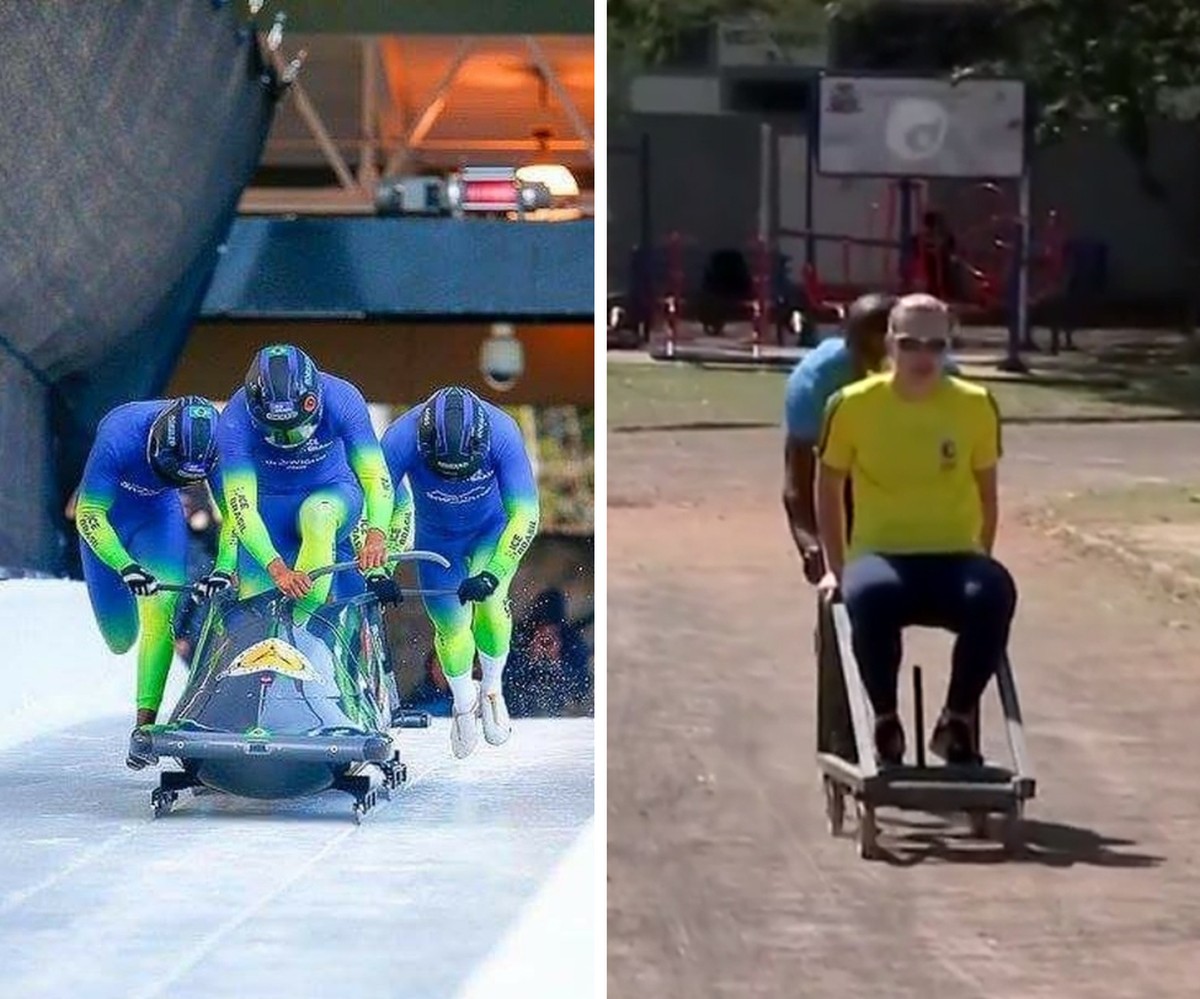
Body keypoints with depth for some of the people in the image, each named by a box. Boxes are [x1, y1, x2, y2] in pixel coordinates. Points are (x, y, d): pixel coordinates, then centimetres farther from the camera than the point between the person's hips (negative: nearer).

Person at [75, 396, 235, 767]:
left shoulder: (213, 443, -28)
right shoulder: (118, 438, -38)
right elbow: (89, 516, -33)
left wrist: (224, 567, -33)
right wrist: (126, 567, -44)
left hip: (159, 513, 1)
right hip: (105, 514, -1)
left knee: (161, 610, -21)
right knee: (119, 638, 6)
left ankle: (145, 722, -21)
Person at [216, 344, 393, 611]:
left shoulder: (341, 399, -27)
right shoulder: (235, 422, -29)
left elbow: (375, 476, -27)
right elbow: (240, 504, -33)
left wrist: (377, 534, -46)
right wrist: (277, 569, -46)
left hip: (331, 494, -1)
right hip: (269, 505, 1)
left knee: (318, 514, -36)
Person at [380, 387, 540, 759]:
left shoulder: (502, 433, -37)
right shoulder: (402, 440, -36)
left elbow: (524, 516, -35)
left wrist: (492, 575, -44)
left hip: (494, 529, -1)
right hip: (438, 536, 1)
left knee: (488, 602, -21)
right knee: (452, 628, -1)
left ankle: (492, 689, 6)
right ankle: (464, 703, 30)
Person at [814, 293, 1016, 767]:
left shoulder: (976, 406, 0)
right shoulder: (854, 405, -4)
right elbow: (829, 487, 9)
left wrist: (979, 561, 11)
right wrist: (837, 567, 7)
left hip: (954, 556, 1)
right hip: (880, 554, -1)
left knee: (994, 595, -35)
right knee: (870, 594, -39)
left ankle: (958, 719, -11)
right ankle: (885, 720, -16)